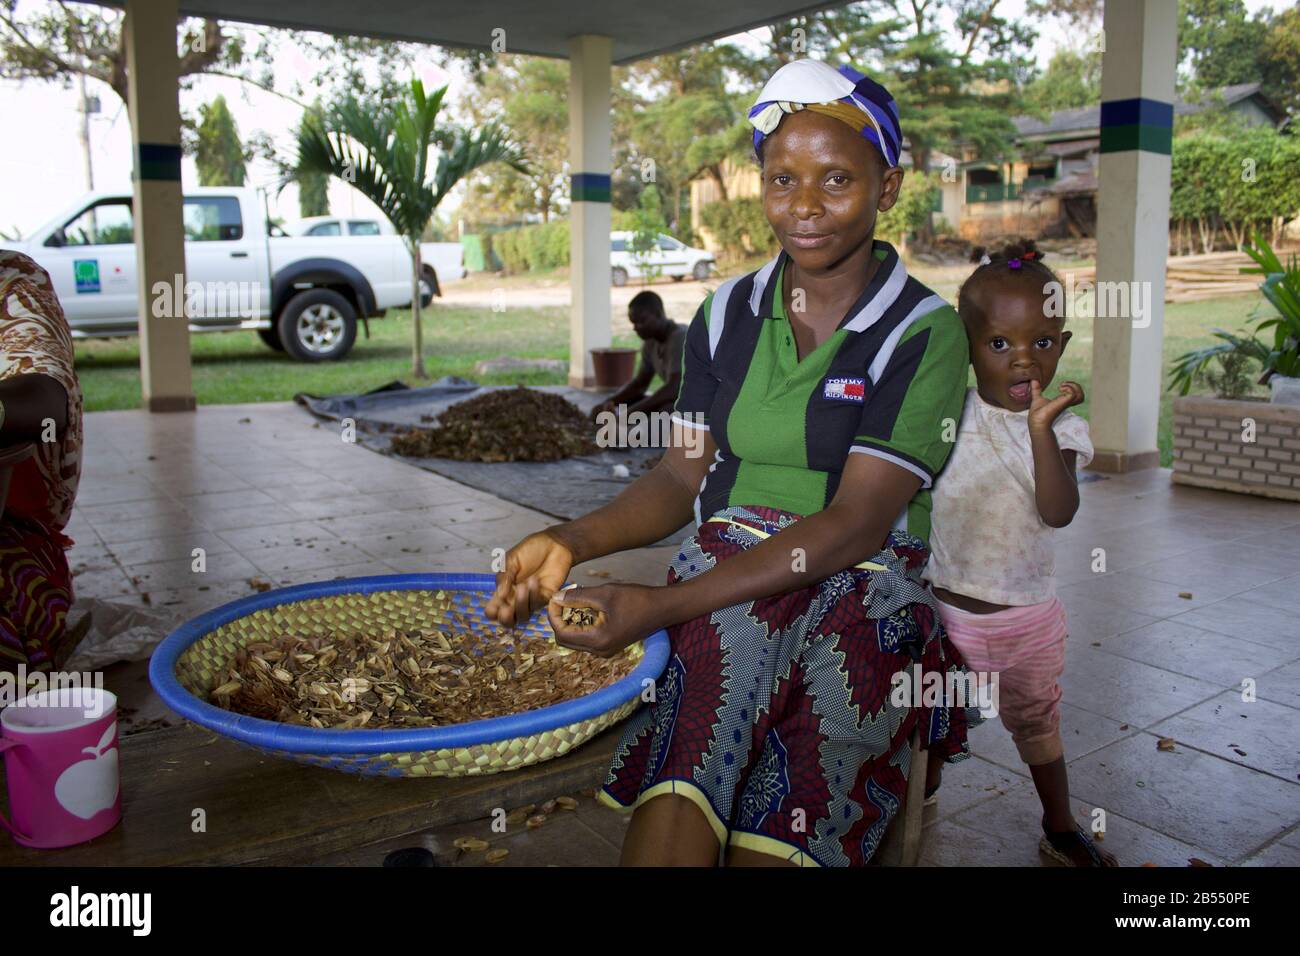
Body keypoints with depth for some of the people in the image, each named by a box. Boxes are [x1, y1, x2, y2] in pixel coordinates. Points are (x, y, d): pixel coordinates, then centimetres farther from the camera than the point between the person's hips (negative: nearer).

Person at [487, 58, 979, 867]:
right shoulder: (728, 316, 11)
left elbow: (854, 525, -14)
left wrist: (661, 606, -22)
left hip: (859, 590, -2)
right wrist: (572, 542, -10)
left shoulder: (924, 335, -4)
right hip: (726, 577, 3)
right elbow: (683, 478, 10)